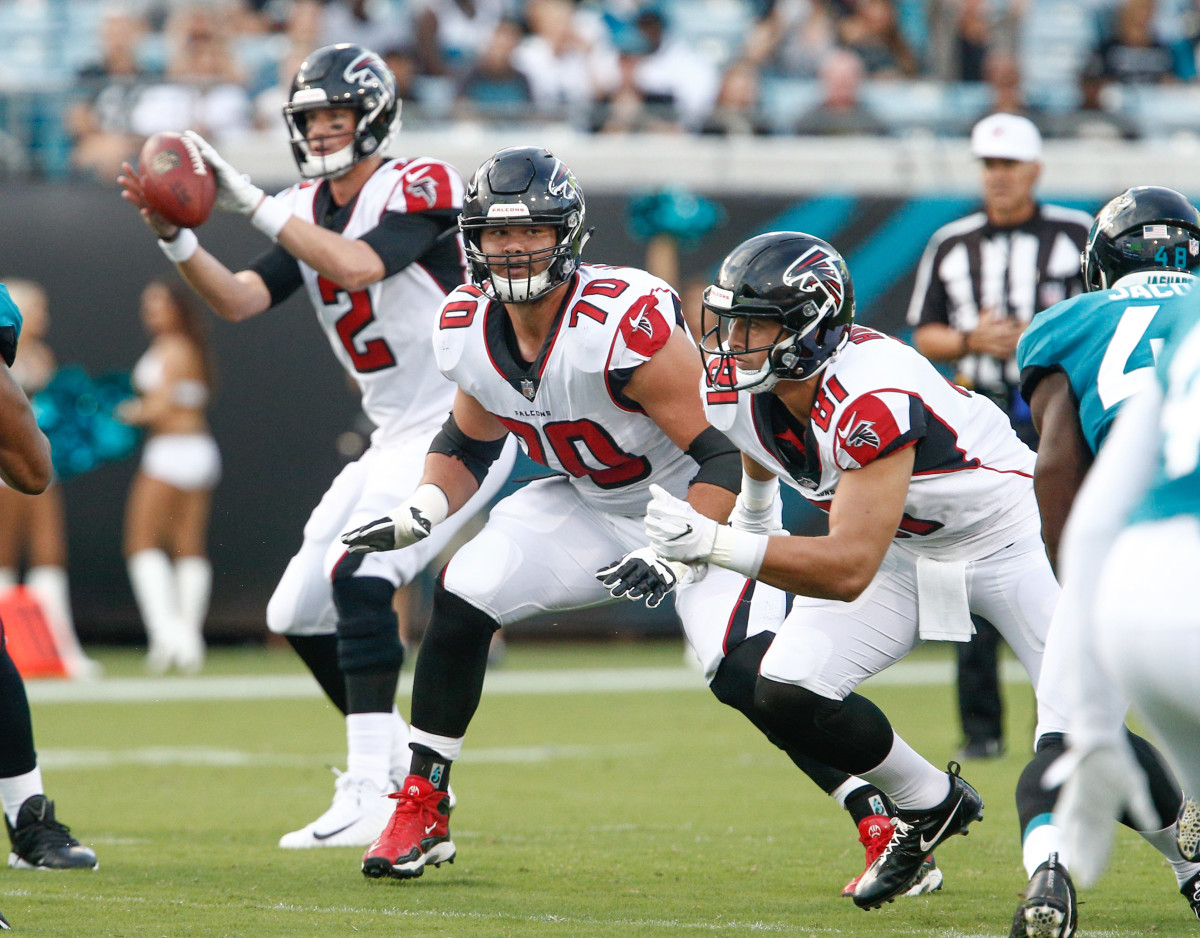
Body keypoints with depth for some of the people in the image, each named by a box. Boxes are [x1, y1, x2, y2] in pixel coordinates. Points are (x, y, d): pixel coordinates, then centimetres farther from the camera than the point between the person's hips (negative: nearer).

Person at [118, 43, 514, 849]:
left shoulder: (418, 190, -13)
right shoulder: (308, 210, 10)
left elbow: (357, 267, -30)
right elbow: (240, 300, -1)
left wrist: (252, 202, -29)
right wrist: (172, 236, -16)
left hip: (463, 427, -9)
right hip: (396, 437, 9)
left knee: (359, 576, -26)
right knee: (298, 614, 7)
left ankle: (368, 797, -28)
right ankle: (395, 758, 24)